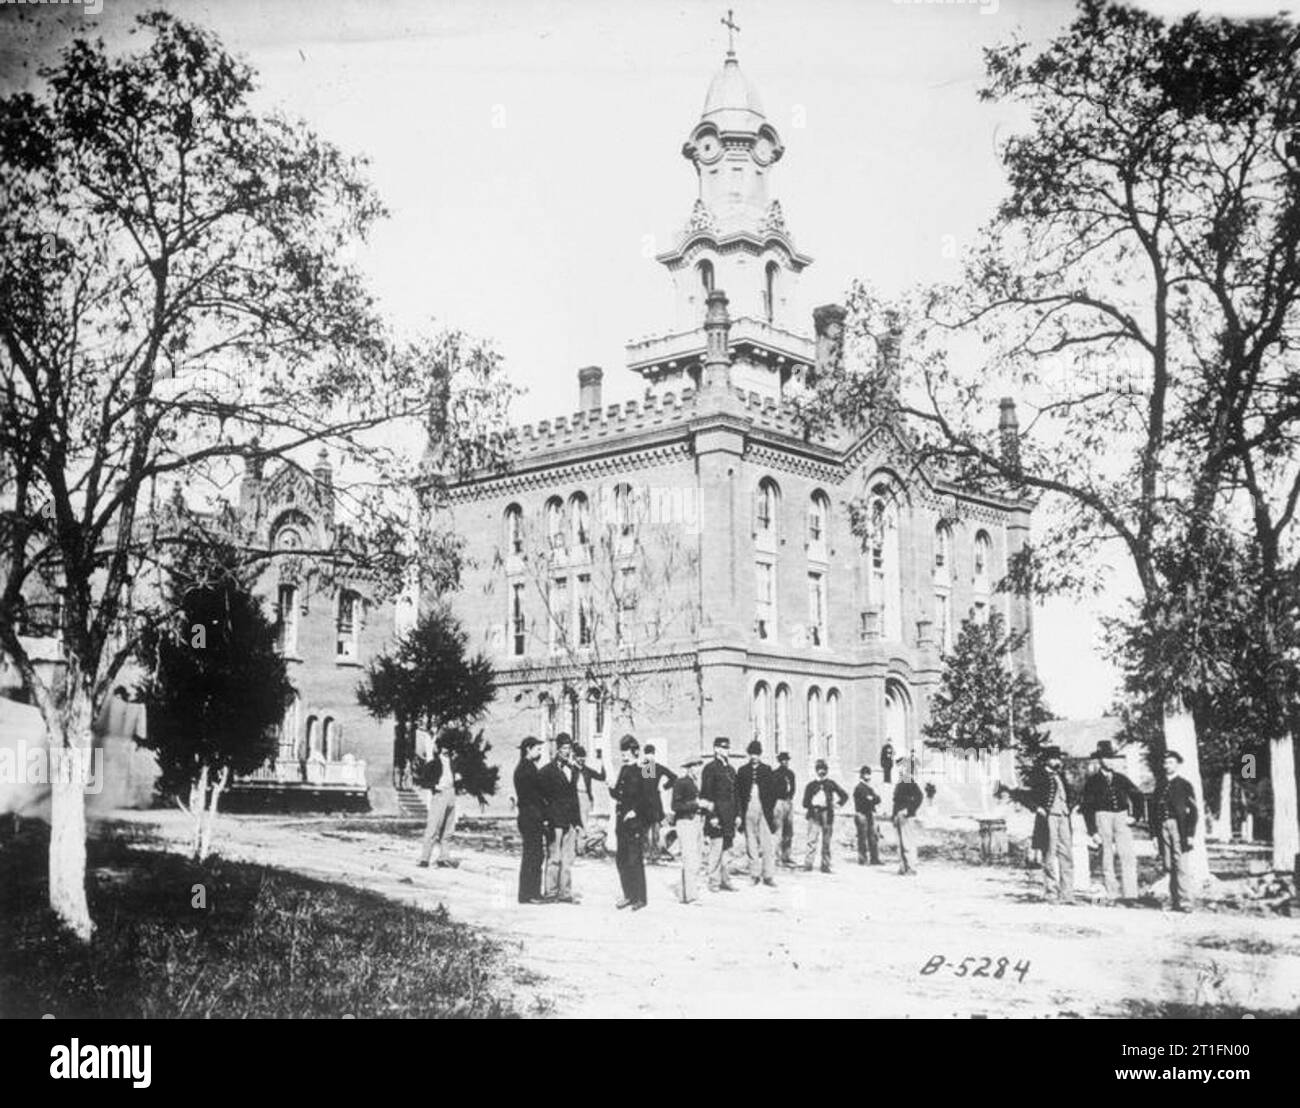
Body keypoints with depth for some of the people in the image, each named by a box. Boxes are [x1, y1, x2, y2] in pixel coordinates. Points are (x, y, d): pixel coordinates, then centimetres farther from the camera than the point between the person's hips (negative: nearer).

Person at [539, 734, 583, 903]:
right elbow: (542, 795, -3)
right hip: (555, 821, -5)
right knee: (554, 858, -4)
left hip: (570, 821, 5)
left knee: (568, 859, 5)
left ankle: (565, 893, 9)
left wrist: (578, 822, 13)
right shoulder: (548, 770, -2)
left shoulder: (574, 770, 15)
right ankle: (550, 893, 2)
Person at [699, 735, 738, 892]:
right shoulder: (710, 769, -7)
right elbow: (706, 794, -11)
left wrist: (737, 815, 14)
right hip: (716, 817, -7)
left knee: (727, 850, 10)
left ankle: (726, 881, 16)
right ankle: (713, 882, 2)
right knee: (716, 850, -5)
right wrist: (712, 815, -16)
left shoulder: (731, 769, 16)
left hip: (729, 818, 7)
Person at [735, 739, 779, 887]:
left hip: (764, 810, -1)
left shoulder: (767, 770, 8)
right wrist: (740, 812, -3)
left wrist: (771, 811, -2)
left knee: (767, 843, -5)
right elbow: (738, 793, 6)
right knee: (751, 844, 3)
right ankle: (754, 874, 10)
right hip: (748, 811, 1)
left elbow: (773, 791, 6)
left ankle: (768, 875, -1)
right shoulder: (742, 771, 9)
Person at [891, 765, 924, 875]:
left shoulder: (911, 784, -9)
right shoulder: (899, 785, 17)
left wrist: (908, 811, -19)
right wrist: (894, 816, 17)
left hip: (907, 817, -9)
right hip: (899, 818, 9)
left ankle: (911, 869, -7)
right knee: (901, 844, 10)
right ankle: (903, 867, 14)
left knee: (908, 844, -9)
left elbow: (919, 797, -18)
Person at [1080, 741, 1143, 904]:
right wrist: (1093, 832, -8)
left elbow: (1138, 797, 16)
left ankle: (1129, 894, -16)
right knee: (1107, 860, -1)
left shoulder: (1121, 779, 14)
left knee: (1129, 857, -12)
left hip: (1122, 819, 2)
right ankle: (1112, 896, 4)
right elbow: (1086, 808, 0)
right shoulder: (1092, 782, 3)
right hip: (1102, 818, -2)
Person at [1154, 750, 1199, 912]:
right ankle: (1174, 902, 7)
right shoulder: (1160, 787, 17)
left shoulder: (1185, 785, 2)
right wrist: (1156, 833, 11)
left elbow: (1193, 811, -2)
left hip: (1180, 828, -5)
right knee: (1171, 867, 4)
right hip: (1164, 828, 5)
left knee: (1182, 866, -8)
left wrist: (1190, 834, -8)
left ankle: (1186, 902, -6)